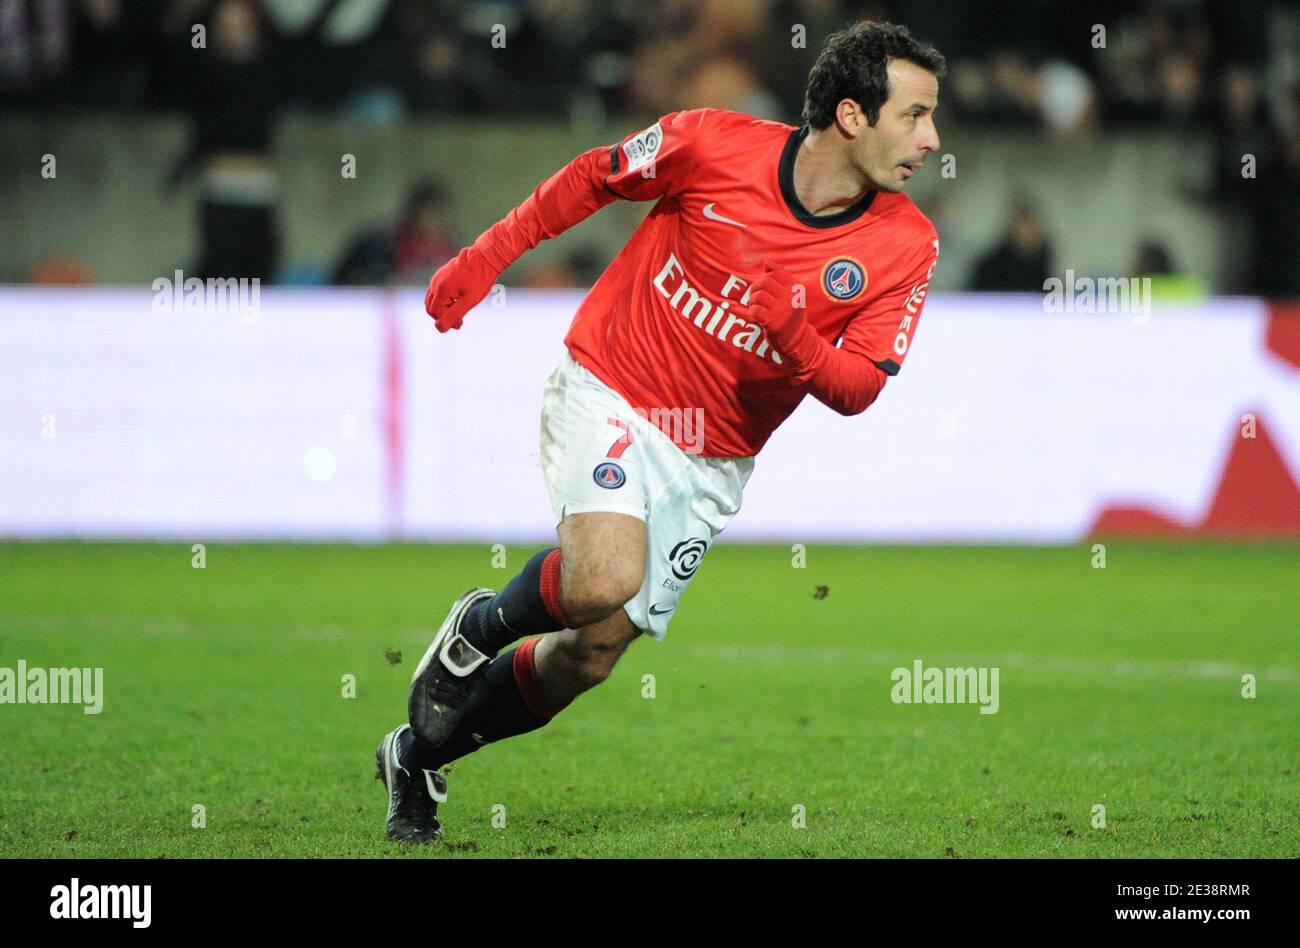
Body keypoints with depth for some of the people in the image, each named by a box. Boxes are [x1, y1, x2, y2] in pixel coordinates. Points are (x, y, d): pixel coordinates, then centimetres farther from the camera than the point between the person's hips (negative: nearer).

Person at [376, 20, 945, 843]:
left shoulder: (907, 246, -10)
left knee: (591, 655, 3)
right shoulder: (714, 143, -15)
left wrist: (794, 339, -30)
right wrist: (486, 257, 5)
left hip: (711, 460, 4)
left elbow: (856, 389, -9)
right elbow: (595, 177, 2)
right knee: (603, 581, -30)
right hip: (609, 393, -4)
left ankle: (418, 757, 27)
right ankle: (484, 625, 5)